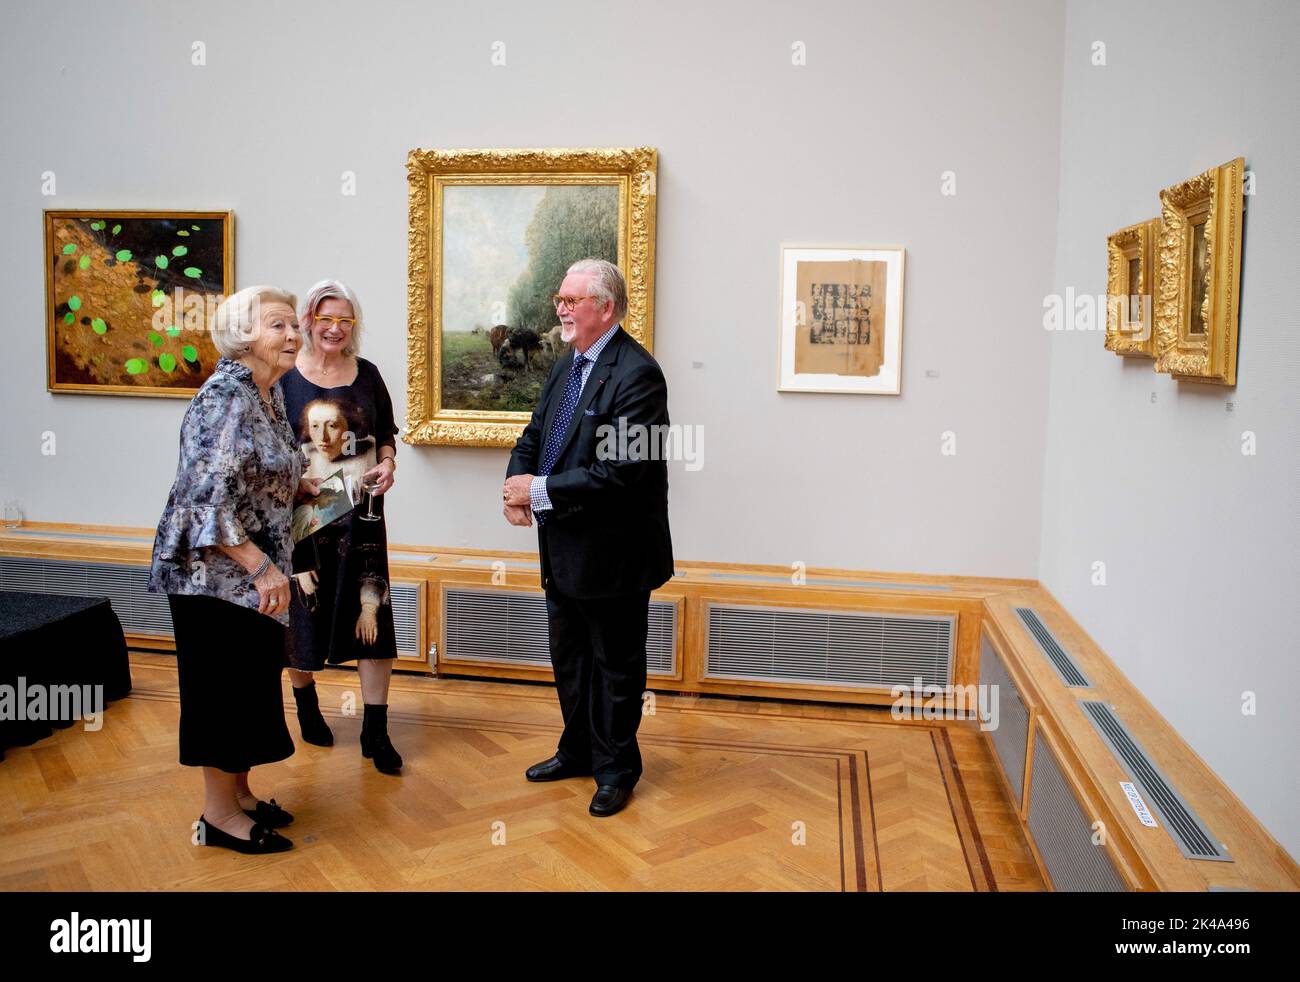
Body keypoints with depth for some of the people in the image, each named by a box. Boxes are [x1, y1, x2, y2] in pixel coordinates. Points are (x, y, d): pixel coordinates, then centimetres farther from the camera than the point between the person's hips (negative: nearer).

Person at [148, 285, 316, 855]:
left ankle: (239, 796, 32)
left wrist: (301, 485, 9)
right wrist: (262, 567, -25)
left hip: (252, 572, 9)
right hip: (214, 572, -9)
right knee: (225, 685, 1)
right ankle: (218, 817, 17)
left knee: (252, 681, 16)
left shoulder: (270, 392, 9)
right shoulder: (225, 396, -20)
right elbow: (205, 498, -26)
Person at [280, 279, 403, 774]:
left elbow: (387, 432, 13)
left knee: (372, 618, 0)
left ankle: (375, 731, 9)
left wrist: (388, 463, -6)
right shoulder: (284, 377, -5)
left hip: (359, 517, 2)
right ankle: (306, 704, 38)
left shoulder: (367, 374, 5)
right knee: (304, 614, 12)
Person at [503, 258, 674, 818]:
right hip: (564, 549, 9)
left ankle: (615, 770, 27)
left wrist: (541, 491, -21)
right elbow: (534, 436, 13)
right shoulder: (568, 365, 9)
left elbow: (619, 473, -27)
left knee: (614, 665, 9)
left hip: (612, 554, -9)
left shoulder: (637, 374, -20)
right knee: (569, 657, 22)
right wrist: (517, 487, -7)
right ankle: (578, 751, 41)